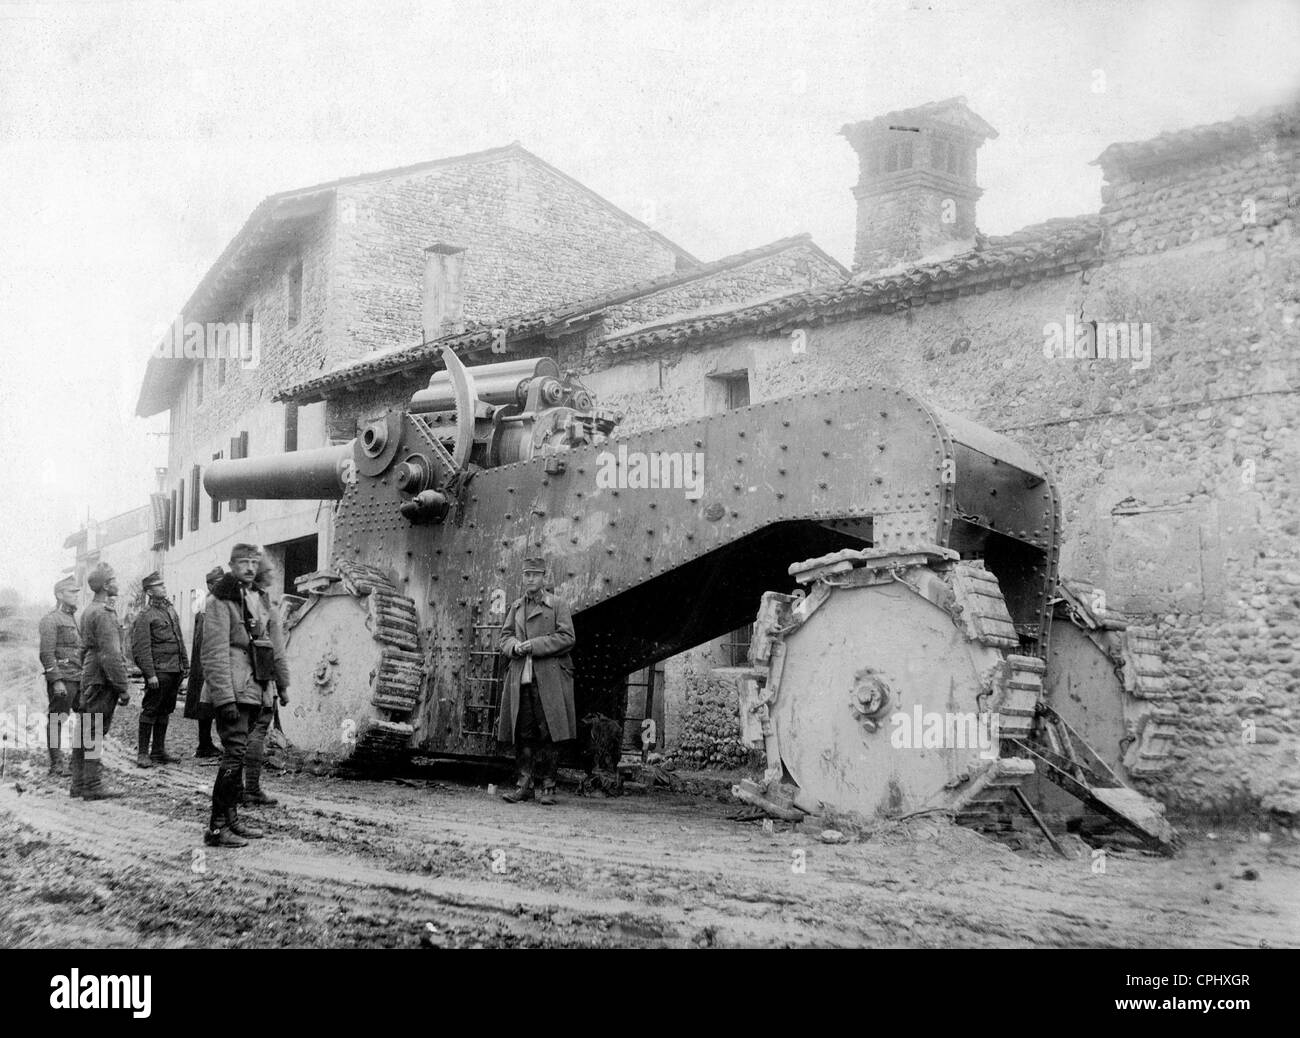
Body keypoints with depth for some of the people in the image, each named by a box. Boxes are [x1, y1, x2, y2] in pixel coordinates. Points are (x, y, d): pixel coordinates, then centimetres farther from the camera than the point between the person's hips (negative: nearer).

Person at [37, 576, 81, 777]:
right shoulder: (50, 620, -9)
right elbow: (47, 654, -15)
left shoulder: (73, 618, 18)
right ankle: (56, 764, 3)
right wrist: (56, 681, -20)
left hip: (79, 679, 8)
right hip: (62, 680, -8)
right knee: (56, 721, -2)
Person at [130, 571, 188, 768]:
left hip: (174, 670, 8)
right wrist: (150, 674, -18)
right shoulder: (145, 616, -9)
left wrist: (185, 664, 17)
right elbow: (141, 649, -13)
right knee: (150, 711, -3)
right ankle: (142, 753, 3)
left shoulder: (171, 610, 17)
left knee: (165, 711, 12)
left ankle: (159, 751, 19)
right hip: (158, 671, -8)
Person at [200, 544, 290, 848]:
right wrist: (225, 697, -20)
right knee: (235, 754, -11)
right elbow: (215, 653, -15)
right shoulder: (219, 601, -8)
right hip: (232, 692, -8)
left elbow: (276, 645, 20)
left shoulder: (261, 600, 16)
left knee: (237, 754, 13)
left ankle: (231, 819, 20)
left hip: (256, 691, 8)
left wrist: (283, 684, 17)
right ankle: (216, 828, -7)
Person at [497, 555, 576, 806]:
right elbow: (504, 637, 16)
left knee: (547, 733, -4)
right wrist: (514, 646, -8)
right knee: (522, 733, 2)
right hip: (520, 678, 4)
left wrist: (534, 645, -13)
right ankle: (525, 784, 7)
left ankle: (547, 787, 2)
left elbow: (567, 637, -6)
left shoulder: (558, 605, 3)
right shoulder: (515, 607, 17)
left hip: (549, 679, -4)